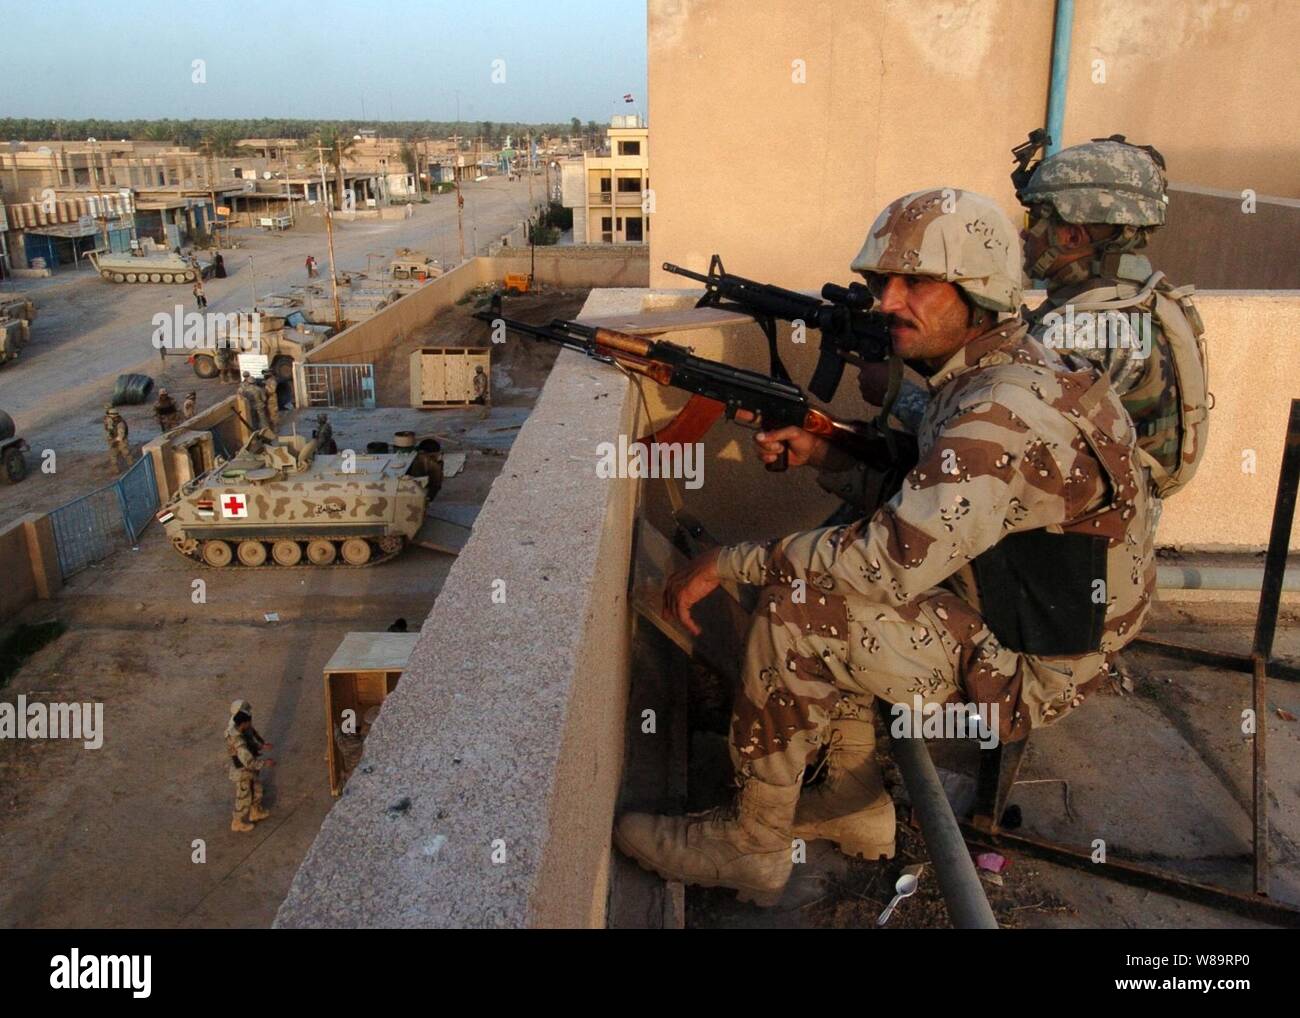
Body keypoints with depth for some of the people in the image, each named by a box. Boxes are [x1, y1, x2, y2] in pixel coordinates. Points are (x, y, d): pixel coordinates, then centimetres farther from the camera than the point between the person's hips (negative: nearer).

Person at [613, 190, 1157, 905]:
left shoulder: (1012, 411, -28)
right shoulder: (977, 377, 5)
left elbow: (894, 559, -32)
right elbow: (915, 494, 13)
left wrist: (730, 562, -24)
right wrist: (822, 454, -3)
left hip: (1024, 668, -10)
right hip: (997, 614, 10)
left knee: (795, 611, -19)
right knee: (828, 579, 11)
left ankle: (751, 847, 0)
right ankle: (860, 808, 18)